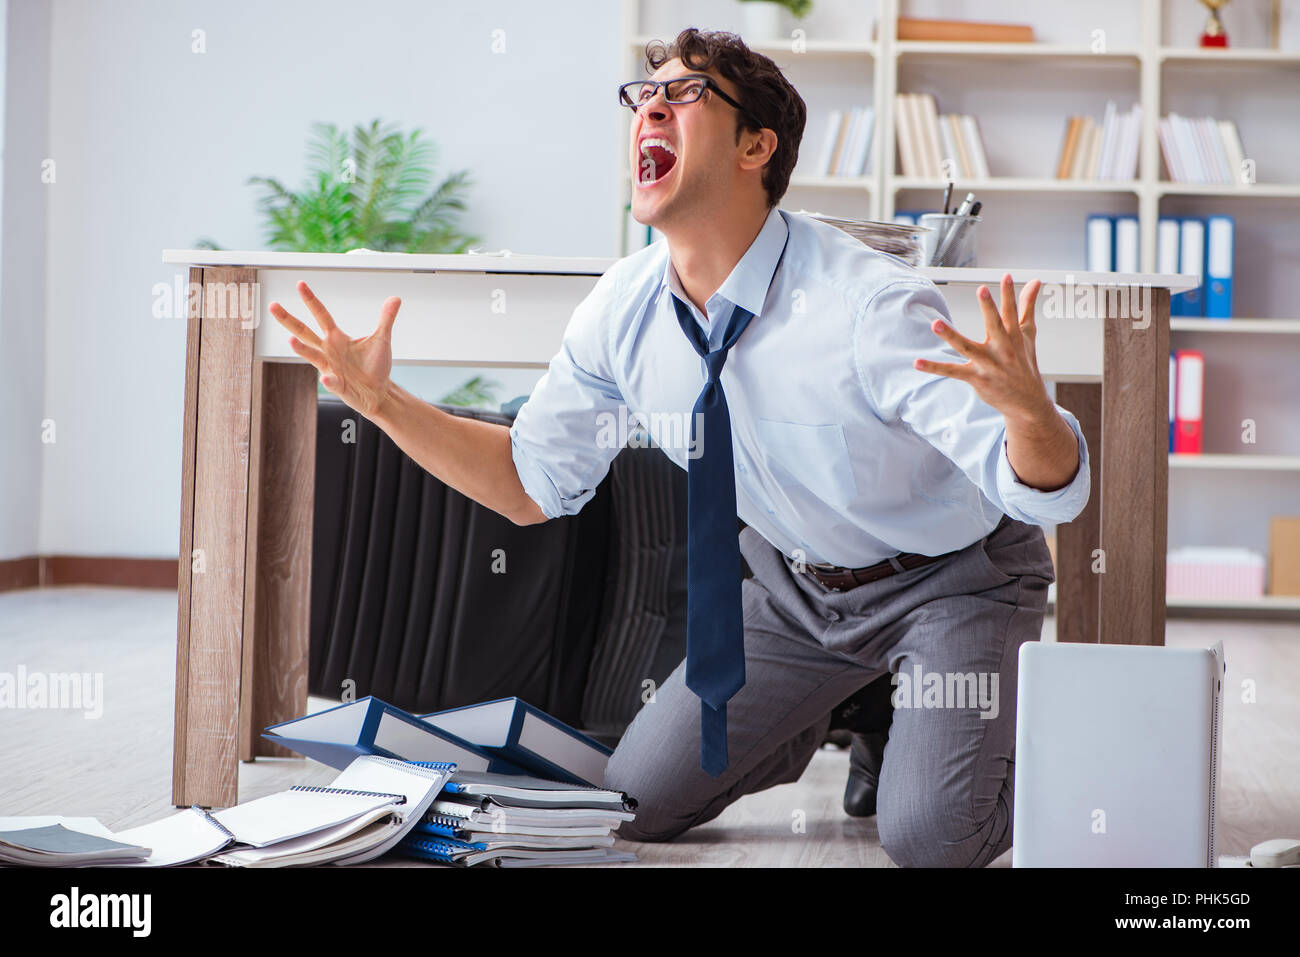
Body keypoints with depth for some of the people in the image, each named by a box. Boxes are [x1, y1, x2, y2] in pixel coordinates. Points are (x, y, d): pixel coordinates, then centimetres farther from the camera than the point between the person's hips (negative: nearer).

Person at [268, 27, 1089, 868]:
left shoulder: (870, 305, -31)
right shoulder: (624, 311, -12)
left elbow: (1050, 491, -33)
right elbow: (534, 483, 1)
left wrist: (1029, 409, -57)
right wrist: (382, 401, -10)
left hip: (950, 577, -5)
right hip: (800, 582, 5)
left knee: (929, 840, -23)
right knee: (639, 804, 4)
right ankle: (855, 712, 25)